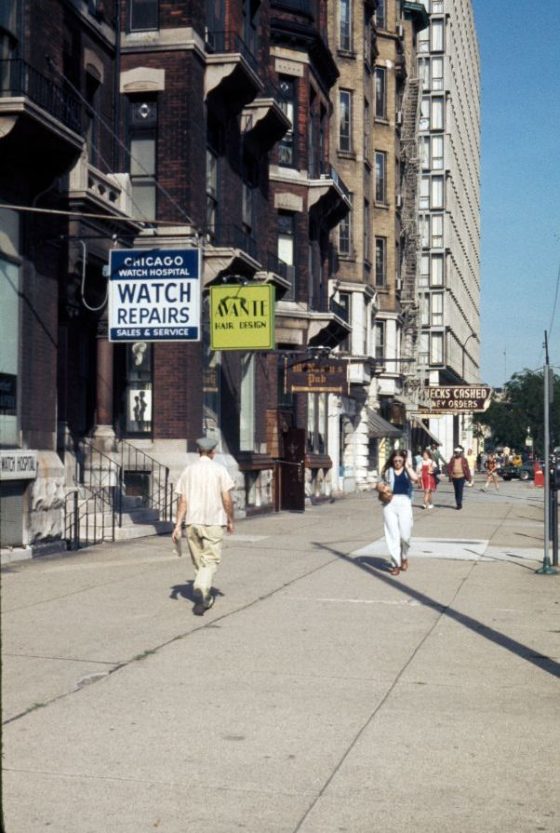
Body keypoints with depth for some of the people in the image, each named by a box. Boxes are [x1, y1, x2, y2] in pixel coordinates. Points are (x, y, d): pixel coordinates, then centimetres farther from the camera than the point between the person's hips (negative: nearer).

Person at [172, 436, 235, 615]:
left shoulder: (188, 470, 6)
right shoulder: (219, 470, -3)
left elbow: (182, 501, 2)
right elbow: (227, 499, -6)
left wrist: (178, 525, 3)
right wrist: (230, 520, 7)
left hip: (192, 522, 4)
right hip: (213, 522, -3)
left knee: (199, 562, 14)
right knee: (211, 561, -2)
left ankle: (206, 598, 24)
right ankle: (200, 591, -25)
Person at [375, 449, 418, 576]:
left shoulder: (408, 470, 9)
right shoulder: (388, 471, 13)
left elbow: (415, 478, -12)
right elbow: (381, 485, 20)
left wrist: (407, 466, -4)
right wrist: (382, 489, -1)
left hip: (404, 503, -1)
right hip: (390, 503, 1)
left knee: (405, 535, -4)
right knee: (392, 535, -2)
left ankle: (404, 557, 25)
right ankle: (395, 564, 3)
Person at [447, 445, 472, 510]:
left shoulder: (464, 460, 1)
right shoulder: (452, 459, 7)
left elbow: (467, 469, 2)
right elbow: (449, 468, 6)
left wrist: (469, 478, 1)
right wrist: (450, 476, -2)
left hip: (461, 477, -3)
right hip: (454, 477, 3)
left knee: (460, 491, -8)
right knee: (456, 491, 9)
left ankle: (459, 504, -6)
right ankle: (458, 504, 18)